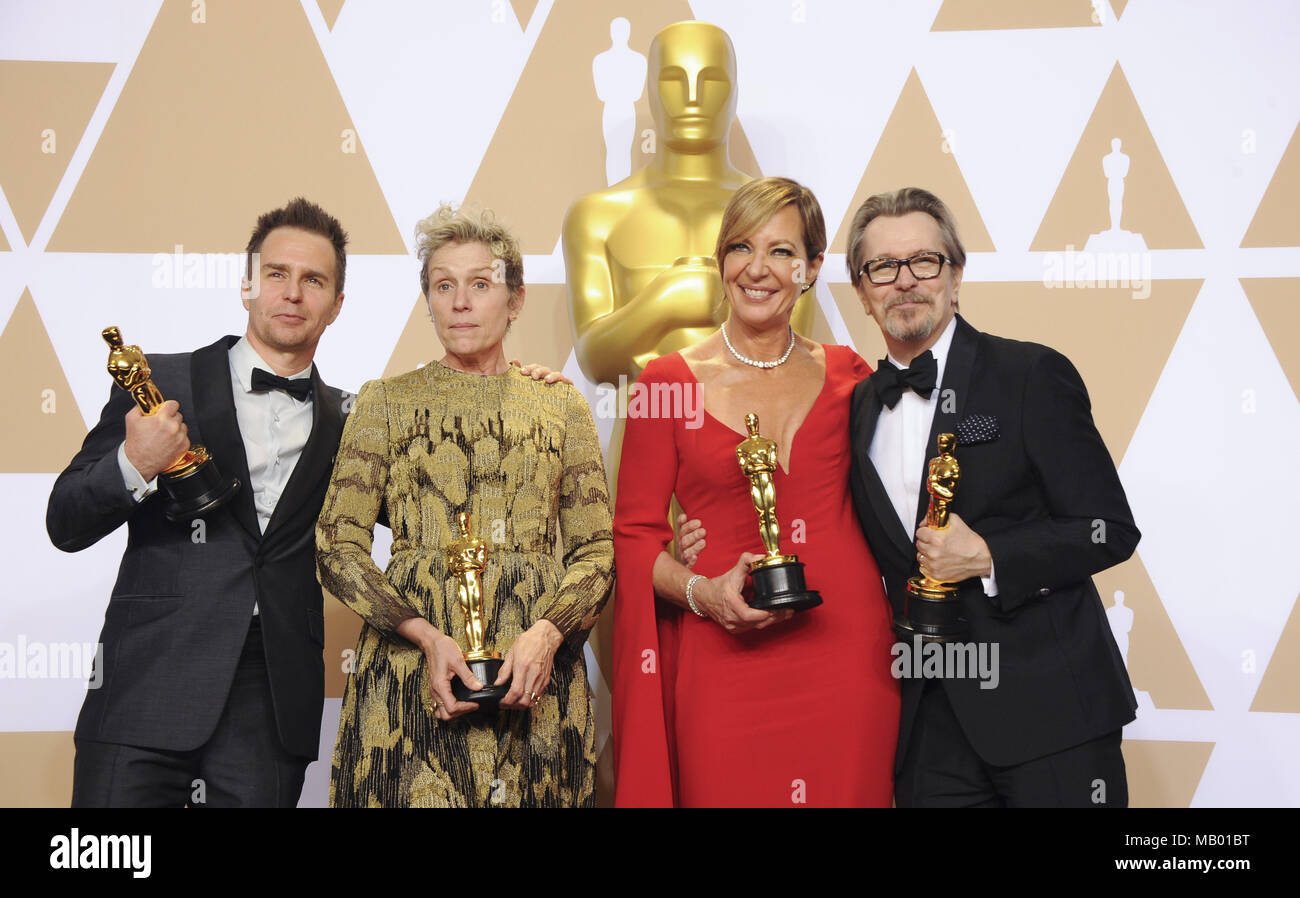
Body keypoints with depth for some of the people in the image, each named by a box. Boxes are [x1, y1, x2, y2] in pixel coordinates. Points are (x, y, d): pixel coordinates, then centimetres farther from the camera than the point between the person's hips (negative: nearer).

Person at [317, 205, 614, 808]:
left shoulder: (561, 407, 8)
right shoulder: (385, 402, 5)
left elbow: (596, 549, 6)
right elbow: (338, 545, 0)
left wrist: (548, 632, -13)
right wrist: (426, 637, -14)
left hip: (534, 673, 1)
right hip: (408, 663, -1)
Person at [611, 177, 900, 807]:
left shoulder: (847, 376, 8)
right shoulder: (670, 382, 1)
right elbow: (633, 534, 3)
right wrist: (701, 591, -13)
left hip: (848, 656, 2)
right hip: (723, 666, -2)